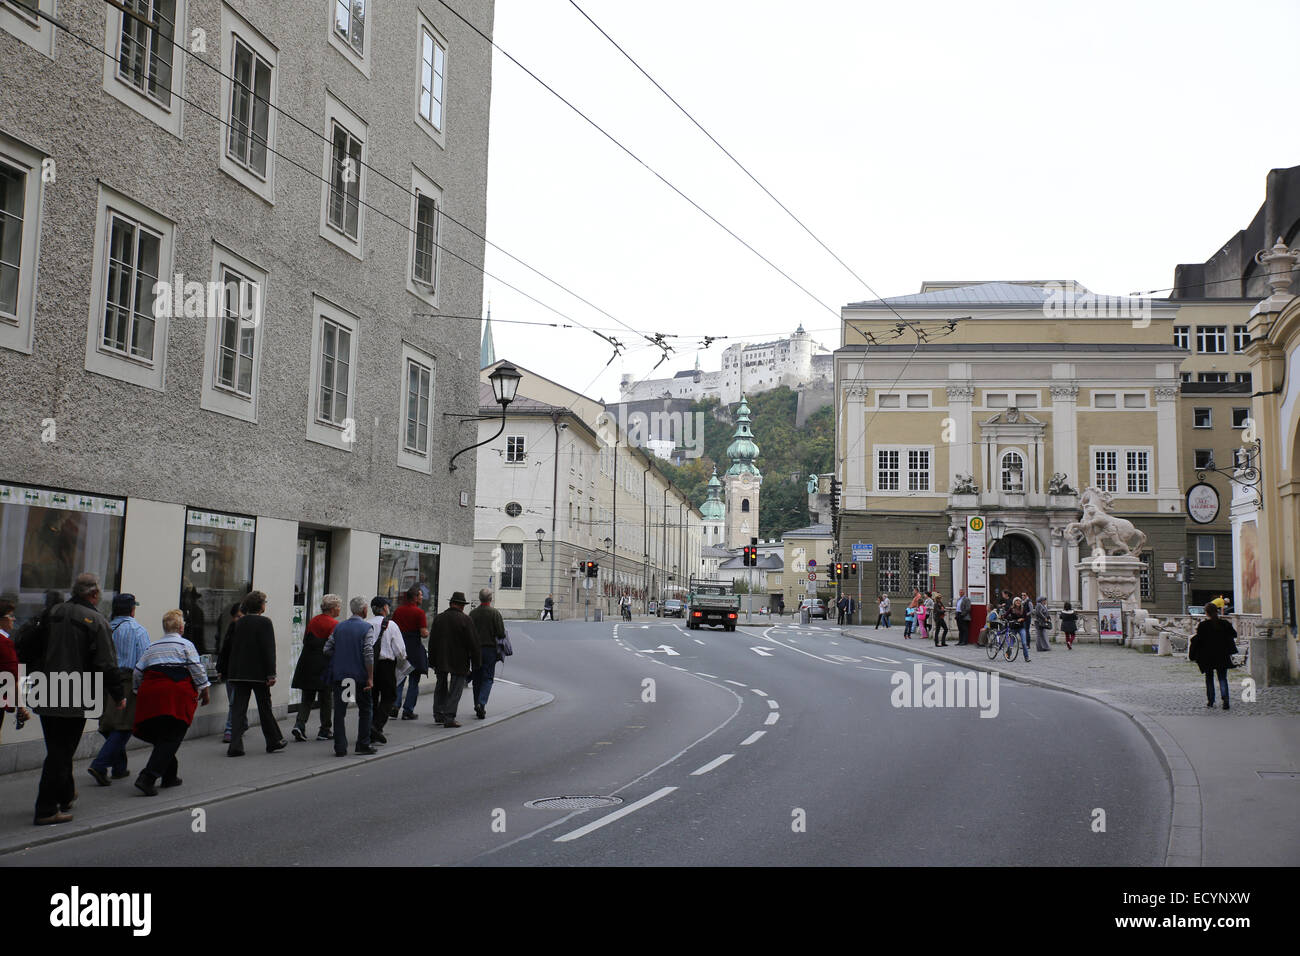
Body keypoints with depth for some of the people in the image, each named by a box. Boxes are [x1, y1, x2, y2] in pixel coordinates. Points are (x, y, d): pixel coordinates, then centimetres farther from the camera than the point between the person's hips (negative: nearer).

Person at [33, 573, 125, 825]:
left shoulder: (52, 613, 5)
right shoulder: (96, 621, -10)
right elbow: (106, 665, -13)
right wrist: (119, 696, -1)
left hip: (45, 697, 6)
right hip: (73, 700, -6)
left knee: (57, 749, 20)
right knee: (61, 752, 1)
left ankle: (65, 796, 36)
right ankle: (46, 810, 1)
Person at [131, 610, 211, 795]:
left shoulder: (151, 647, 19)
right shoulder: (185, 645, 5)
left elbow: (137, 672, 16)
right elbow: (197, 670, -2)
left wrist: (140, 692, 28)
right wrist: (204, 691, 7)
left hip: (151, 695, 5)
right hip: (176, 696, -5)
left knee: (161, 737, 16)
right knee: (170, 740, -6)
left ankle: (170, 777, 19)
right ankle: (147, 778, -19)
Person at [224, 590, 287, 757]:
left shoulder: (239, 623, 6)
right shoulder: (264, 622, -10)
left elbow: (232, 647, 10)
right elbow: (269, 649, -14)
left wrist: (232, 672, 16)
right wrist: (271, 674, -13)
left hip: (239, 673, 4)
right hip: (258, 673, -4)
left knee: (239, 709, 4)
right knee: (265, 708, 9)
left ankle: (235, 746, -3)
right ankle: (274, 741, 21)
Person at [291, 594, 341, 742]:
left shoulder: (313, 621, 10)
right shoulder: (334, 624, -10)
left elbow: (305, 640, 14)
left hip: (307, 663, 6)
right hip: (325, 665, -6)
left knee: (307, 698, 11)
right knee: (326, 699, 6)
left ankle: (299, 724, -6)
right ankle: (325, 730, 11)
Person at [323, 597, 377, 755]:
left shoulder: (339, 627, 6)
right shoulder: (366, 628, -7)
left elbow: (327, 650, 5)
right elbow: (369, 655, -14)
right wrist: (370, 678, -12)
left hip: (339, 675, 3)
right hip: (359, 675, -3)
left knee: (340, 711, 5)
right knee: (364, 710, 12)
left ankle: (340, 748, 2)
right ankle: (363, 744, 13)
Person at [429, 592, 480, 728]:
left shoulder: (438, 618, 3)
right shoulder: (466, 620, -11)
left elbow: (432, 642, 7)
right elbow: (473, 644, -10)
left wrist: (433, 661, 14)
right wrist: (475, 664, -2)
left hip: (441, 660, 4)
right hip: (459, 662, -4)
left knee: (441, 687, 19)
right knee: (455, 689, 0)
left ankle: (438, 714, 24)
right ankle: (449, 718, -6)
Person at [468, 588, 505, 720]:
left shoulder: (472, 613, 0)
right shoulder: (495, 613, -9)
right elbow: (501, 633, -11)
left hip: (475, 649, 3)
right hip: (490, 649, -3)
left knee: (477, 679, 13)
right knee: (487, 678, 1)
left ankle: (478, 706, 16)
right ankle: (481, 703, -17)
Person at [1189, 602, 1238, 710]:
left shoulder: (1202, 625, -12)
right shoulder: (1224, 624, -2)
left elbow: (1198, 639, -12)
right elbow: (1234, 634, 10)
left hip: (1207, 657, -2)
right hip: (1222, 657, 2)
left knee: (1209, 678, 13)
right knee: (1223, 678, 5)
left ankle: (1210, 701, 15)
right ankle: (1225, 698, -14)